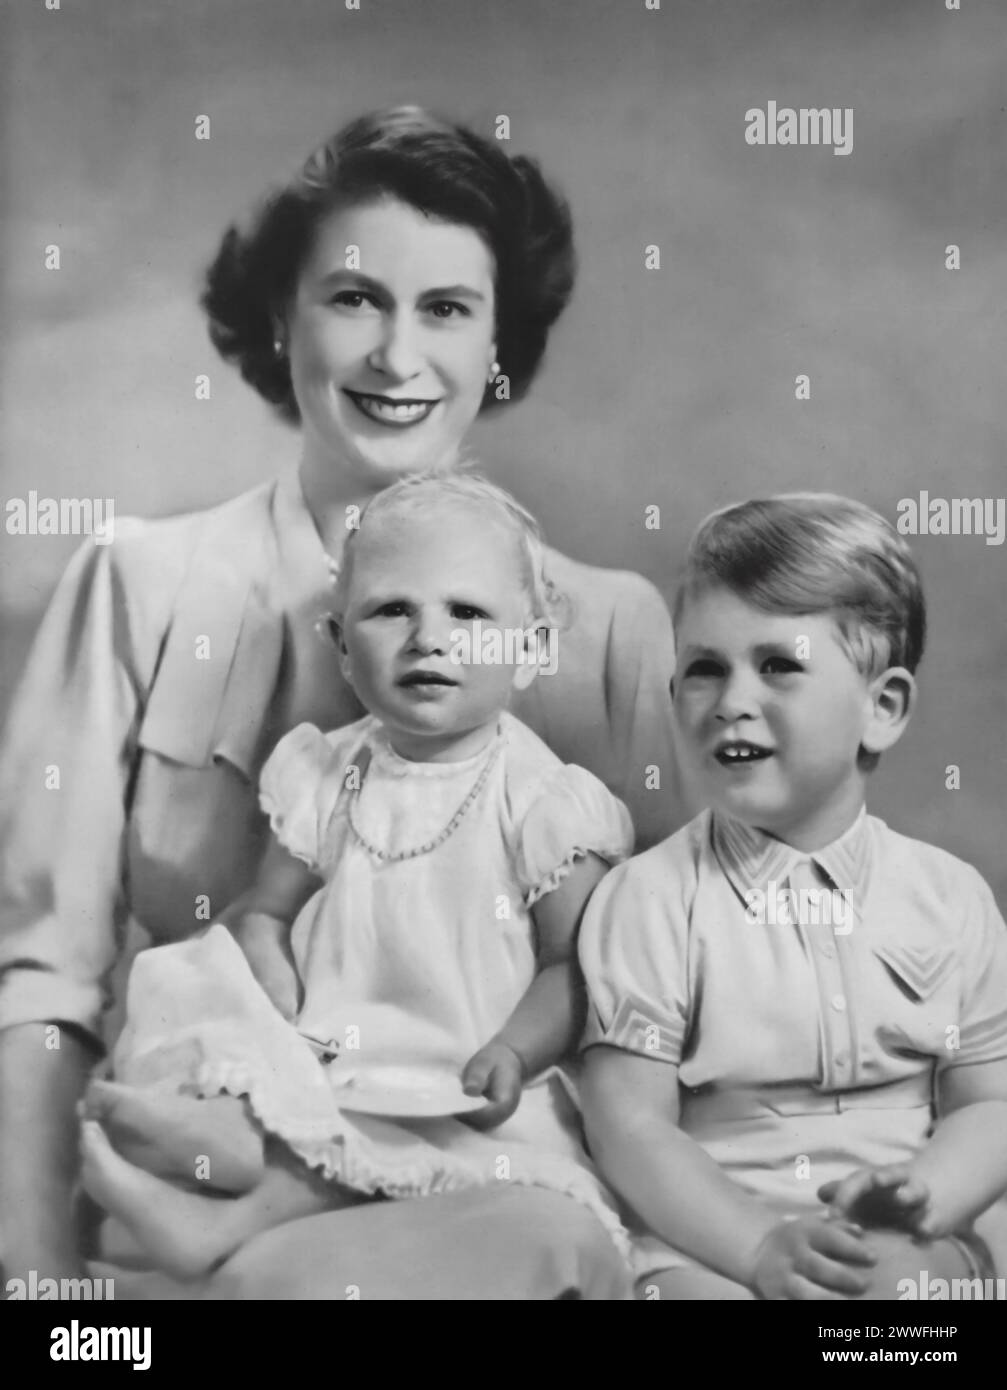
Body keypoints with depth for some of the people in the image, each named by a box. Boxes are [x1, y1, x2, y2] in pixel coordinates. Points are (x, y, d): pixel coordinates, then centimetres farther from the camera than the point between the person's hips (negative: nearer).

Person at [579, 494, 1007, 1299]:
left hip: (910, 1241, 2)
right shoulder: (652, 898, -5)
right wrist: (761, 1244, -21)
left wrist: (917, 1197, -15)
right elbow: (631, 1126, -8)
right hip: (715, 1239, -2)